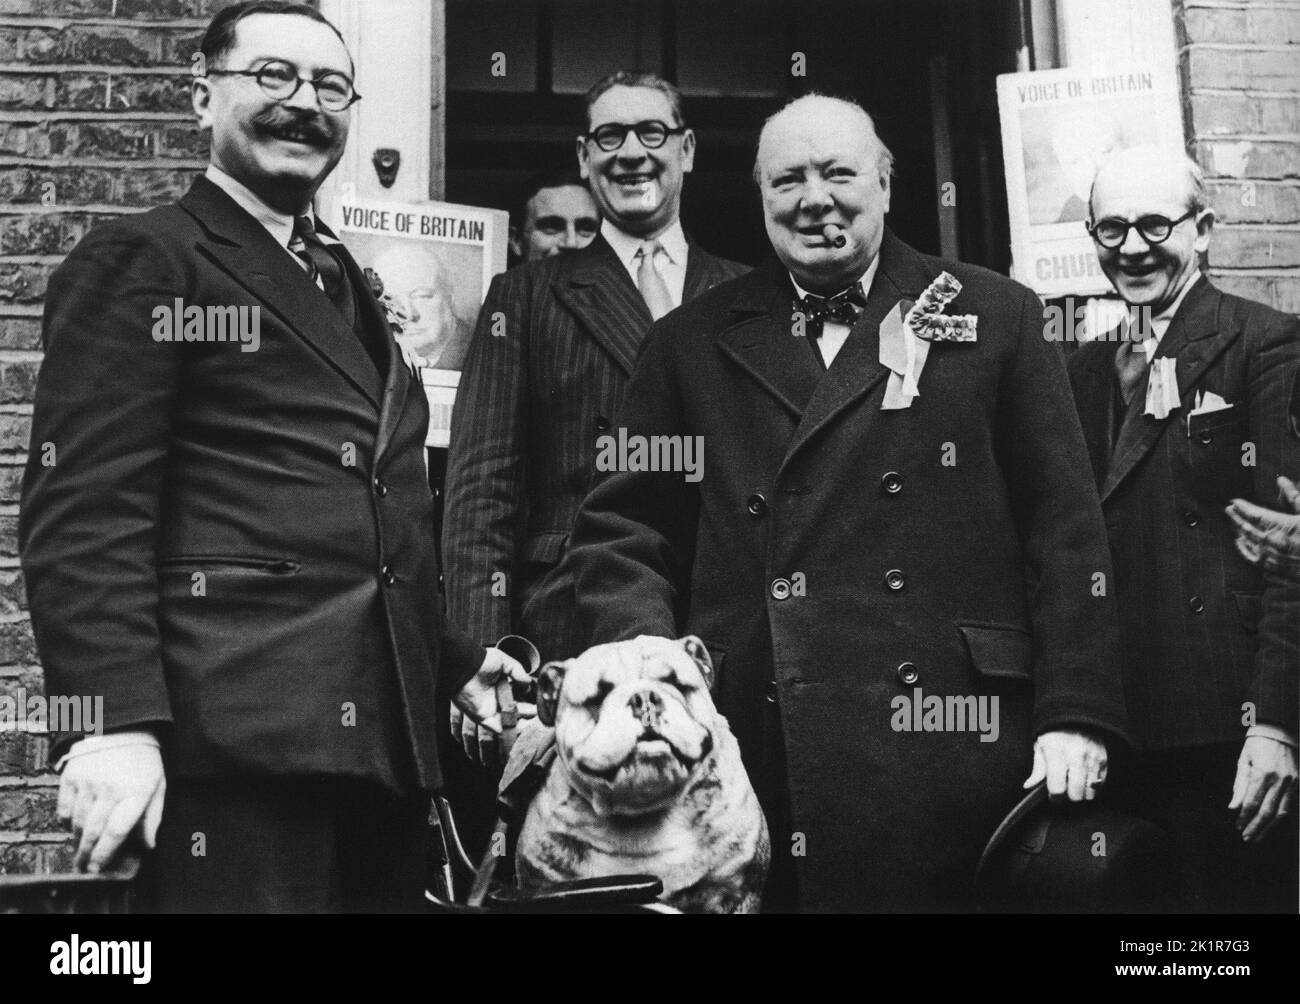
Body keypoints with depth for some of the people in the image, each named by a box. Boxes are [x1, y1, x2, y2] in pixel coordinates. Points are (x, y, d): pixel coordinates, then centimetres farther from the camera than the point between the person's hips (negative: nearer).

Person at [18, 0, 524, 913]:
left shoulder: (344, 282, 21)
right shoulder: (144, 262, -2)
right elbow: (83, 512, -11)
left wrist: (450, 658, 21)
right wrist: (115, 721, -20)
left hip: (381, 734, 7)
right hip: (239, 739, -7)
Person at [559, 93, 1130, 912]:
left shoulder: (995, 317, 7)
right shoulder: (692, 344, 10)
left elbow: (1064, 528, 3)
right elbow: (622, 531, 8)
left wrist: (1077, 719, -4)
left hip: (949, 756, -1)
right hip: (748, 771, 1)